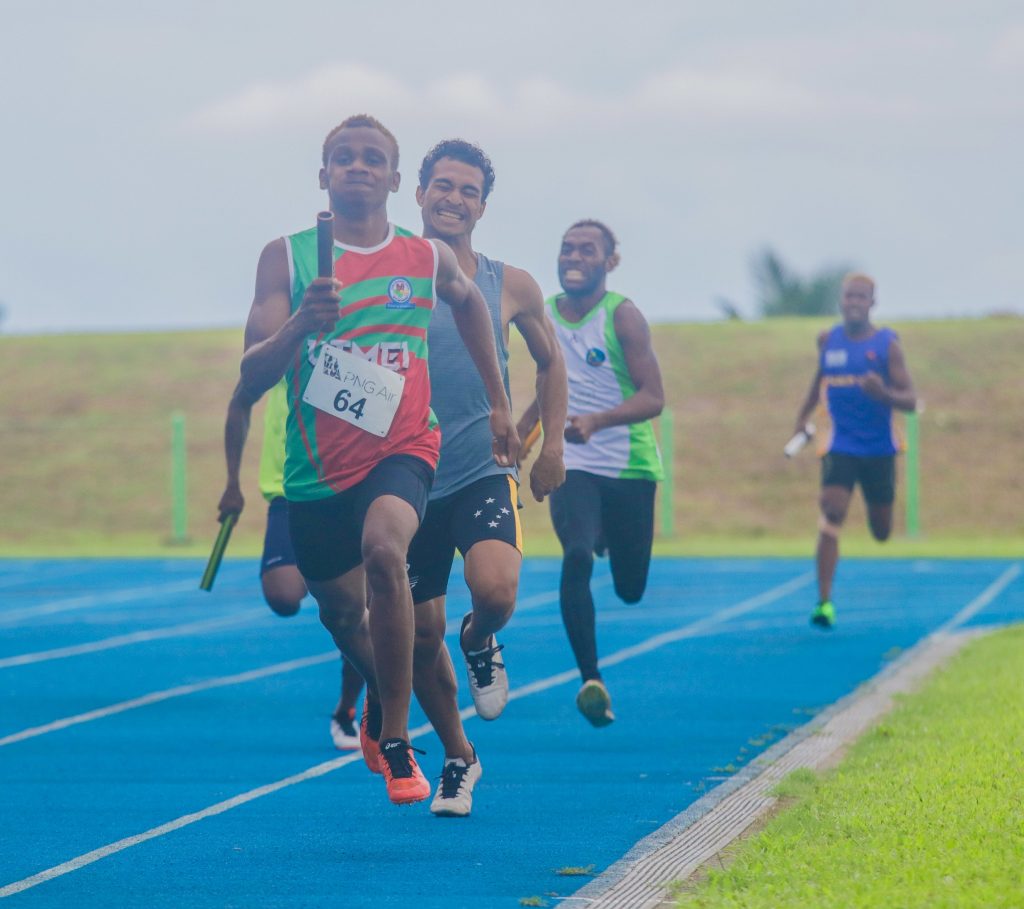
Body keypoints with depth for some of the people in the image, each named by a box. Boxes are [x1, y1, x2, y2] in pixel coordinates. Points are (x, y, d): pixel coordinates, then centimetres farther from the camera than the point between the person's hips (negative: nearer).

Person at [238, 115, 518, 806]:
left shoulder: (427, 259, 1)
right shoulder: (286, 257, -4)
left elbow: (470, 303, 25)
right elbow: (252, 375, -11)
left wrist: (499, 403, 25)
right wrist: (300, 324, -31)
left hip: (401, 448, -1)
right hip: (316, 465, 2)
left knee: (384, 547, -32)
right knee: (342, 612, 17)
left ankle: (395, 737, -21)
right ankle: (379, 702, 54)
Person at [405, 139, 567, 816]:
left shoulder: (512, 288, 4)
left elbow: (550, 362, 20)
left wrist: (553, 445, 12)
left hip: (485, 475, 0)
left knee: (496, 591, -26)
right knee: (421, 634, 3)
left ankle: (481, 645, 12)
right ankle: (458, 760, 25)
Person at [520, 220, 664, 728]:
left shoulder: (622, 316, -11)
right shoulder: (545, 315, 5)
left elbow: (653, 398, -18)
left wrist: (597, 421, -33)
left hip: (630, 467, -2)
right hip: (573, 466, 2)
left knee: (631, 590, 10)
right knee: (576, 559, -25)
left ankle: (611, 538, 47)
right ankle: (591, 680, -24)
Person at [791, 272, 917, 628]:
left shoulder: (887, 344, -7)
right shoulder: (827, 340, 2)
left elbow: (910, 401, -11)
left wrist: (883, 394, -30)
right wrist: (804, 414, 26)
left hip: (879, 449, 0)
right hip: (840, 447, 0)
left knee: (881, 532, 13)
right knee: (832, 512, -21)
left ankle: (877, 509, 54)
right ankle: (824, 601, -25)